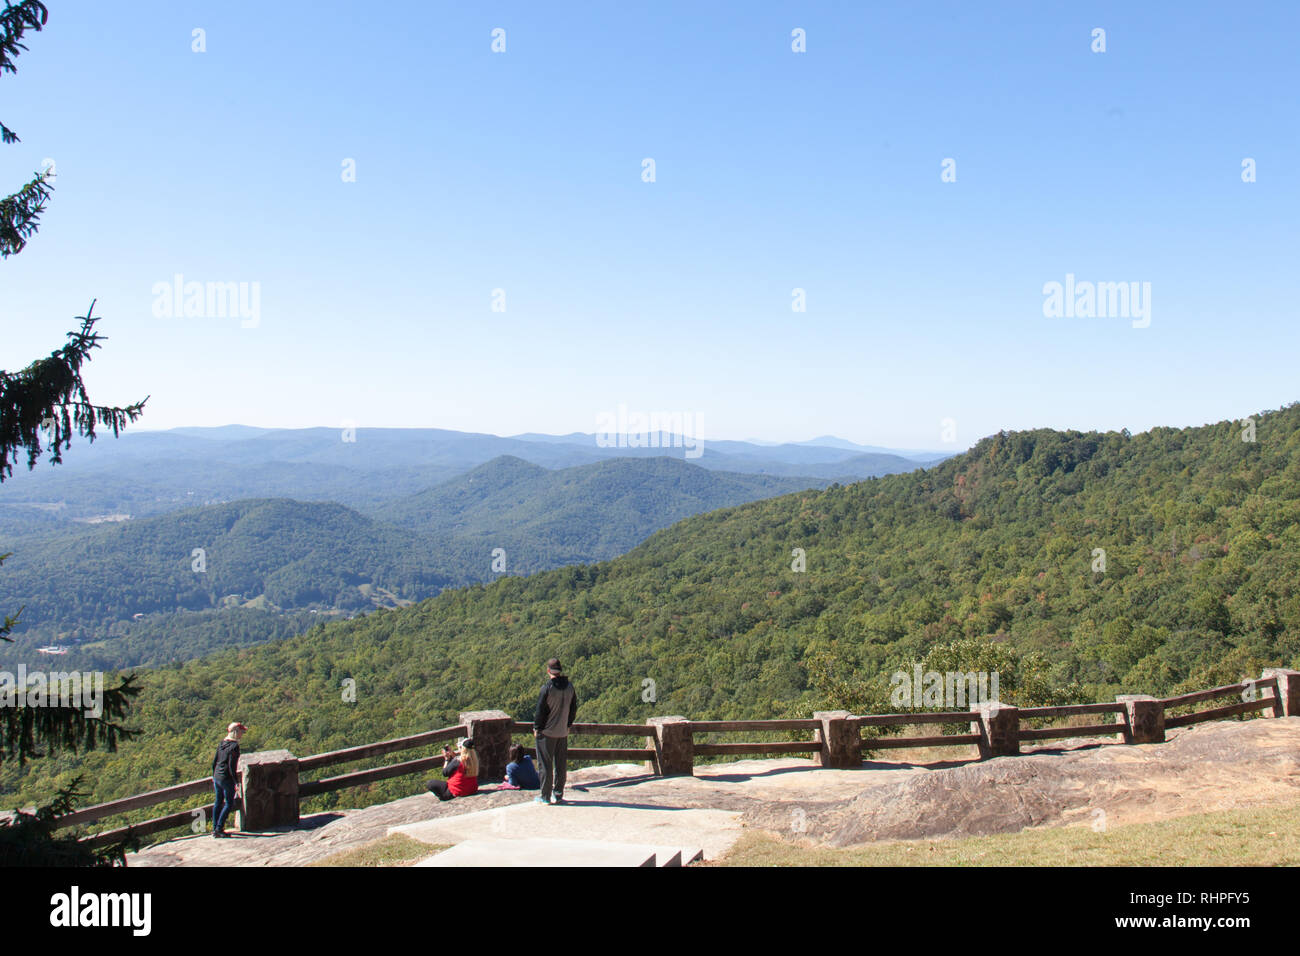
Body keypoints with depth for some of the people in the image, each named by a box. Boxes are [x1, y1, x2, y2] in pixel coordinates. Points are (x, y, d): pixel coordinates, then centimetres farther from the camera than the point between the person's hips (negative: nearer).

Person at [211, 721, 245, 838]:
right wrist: (236, 781, -13)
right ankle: (219, 829, 0)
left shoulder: (222, 743, 8)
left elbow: (214, 762, 12)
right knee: (229, 803, 3)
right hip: (226, 778, -8)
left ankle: (215, 829, 21)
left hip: (217, 776, 8)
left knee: (218, 802, 15)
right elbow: (231, 766, -19)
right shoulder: (234, 746, -16)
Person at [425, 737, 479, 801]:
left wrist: (447, 759, -1)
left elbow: (445, 773, -9)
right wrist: (452, 753, 12)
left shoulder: (458, 761, -23)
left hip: (458, 792, -8)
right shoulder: (474, 759, -3)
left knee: (428, 783, -3)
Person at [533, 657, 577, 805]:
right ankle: (558, 795, 16)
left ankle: (545, 796, 7)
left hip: (547, 732, -5)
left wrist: (537, 728, -2)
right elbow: (574, 708, 9)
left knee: (546, 765, 3)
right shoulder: (569, 687, 1)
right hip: (563, 732, 5)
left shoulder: (547, 688, -16)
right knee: (561, 765, 12)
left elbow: (541, 710, -13)